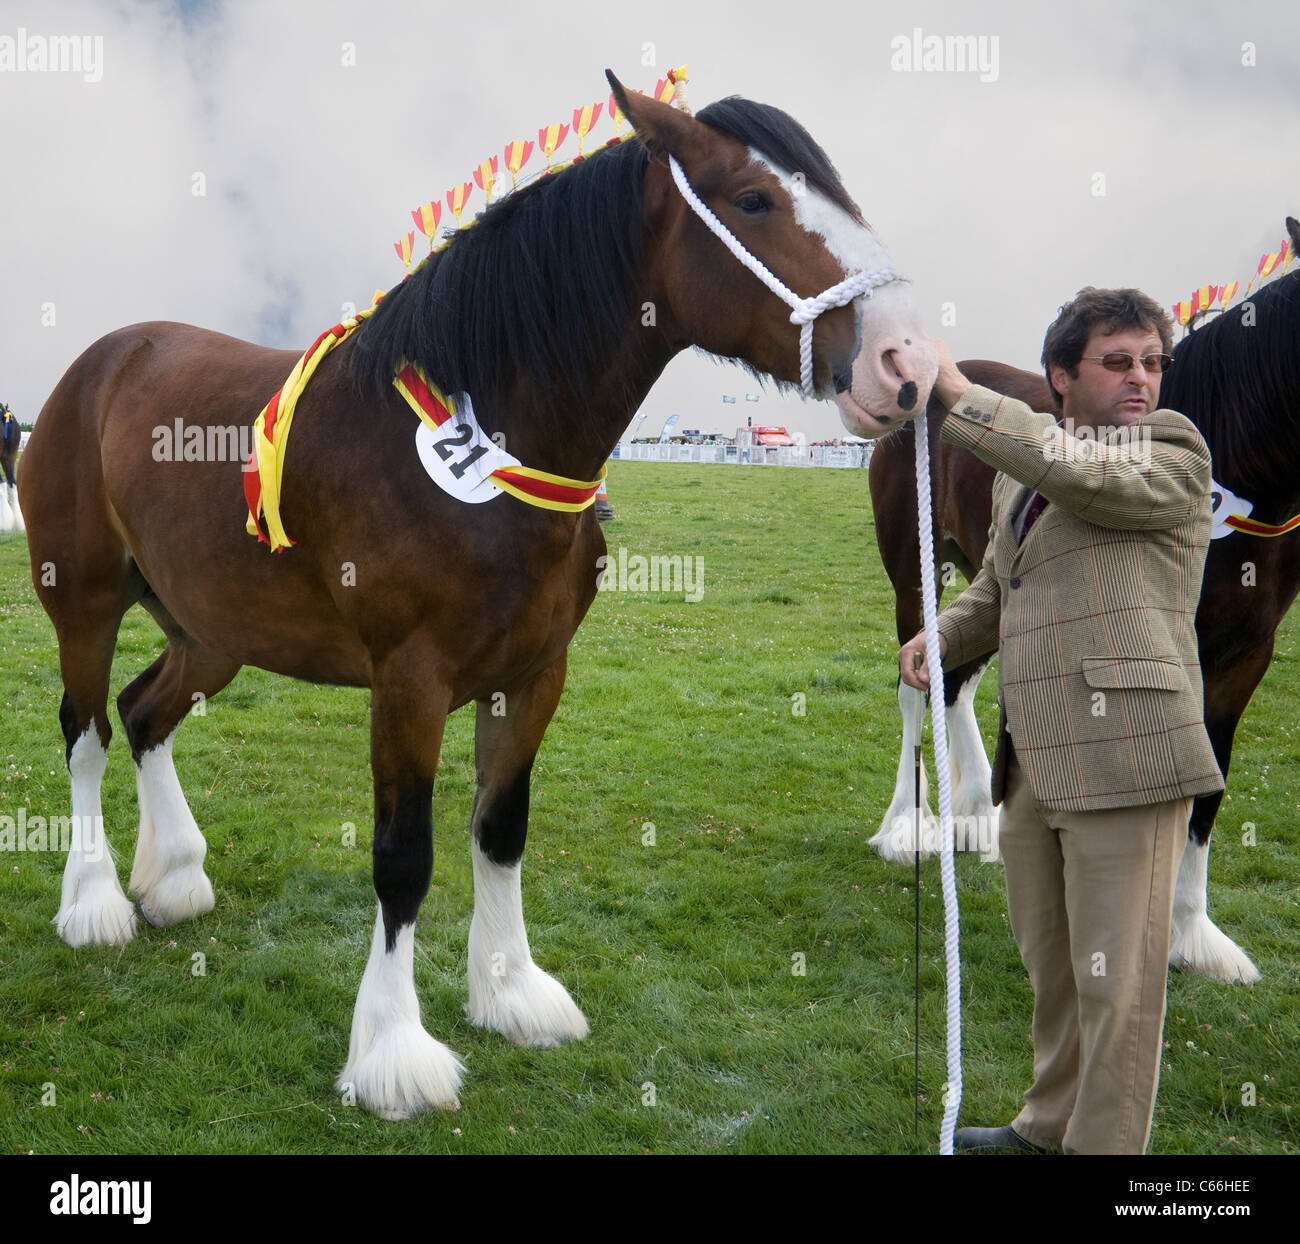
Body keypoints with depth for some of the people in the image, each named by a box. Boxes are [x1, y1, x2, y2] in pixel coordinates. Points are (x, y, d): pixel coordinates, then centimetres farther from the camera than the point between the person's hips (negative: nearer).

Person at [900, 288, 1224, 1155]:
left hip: (1122, 753, -7)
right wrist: (937, 639, 8)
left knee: (1115, 983, -1)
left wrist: (960, 394, -14)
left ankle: (1106, 1145, 11)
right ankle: (1051, 1126, 35)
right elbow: (994, 589, 29)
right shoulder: (1021, 472, 19)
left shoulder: (1173, 451, -2)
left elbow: (1088, 474, -21)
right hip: (1032, 761, 7)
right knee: (1050, 969, 19)